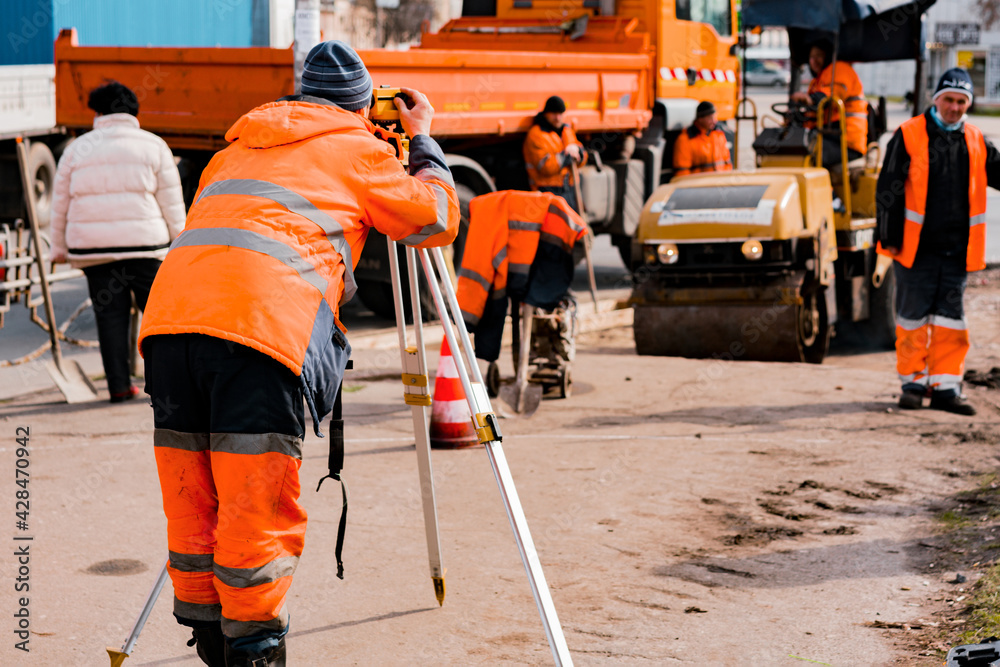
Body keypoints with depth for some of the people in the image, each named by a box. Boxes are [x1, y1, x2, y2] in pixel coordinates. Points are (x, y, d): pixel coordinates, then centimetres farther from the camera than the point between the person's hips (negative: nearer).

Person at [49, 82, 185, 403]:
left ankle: (119, 385, 4)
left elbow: (60, 203, 12)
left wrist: (59, 248, 21)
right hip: (144, 243, -2)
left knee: (110, 316, 5)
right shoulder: (153, 146, 4)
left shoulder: (77, 148, 9)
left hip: (92, 244, 2)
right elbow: (172, 203, 2)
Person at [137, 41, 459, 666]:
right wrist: (422, 141, 36)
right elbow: (438, 217, 21)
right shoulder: (358, 148, 16)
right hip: (261, 328, -6)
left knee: (194, 508, 11)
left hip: (169, 315, 6)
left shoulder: (239, 144, 32)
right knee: (259, 514, -3)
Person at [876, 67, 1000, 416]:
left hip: (956, 250, 4)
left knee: (950, 320, 5)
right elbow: (888, 191, -3)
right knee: (913, 318, 4)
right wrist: (890, 238, -5)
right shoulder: (909, 135, -3)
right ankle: (913, 382, 16)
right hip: (916, 247, -3)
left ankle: (945, 387, 11)